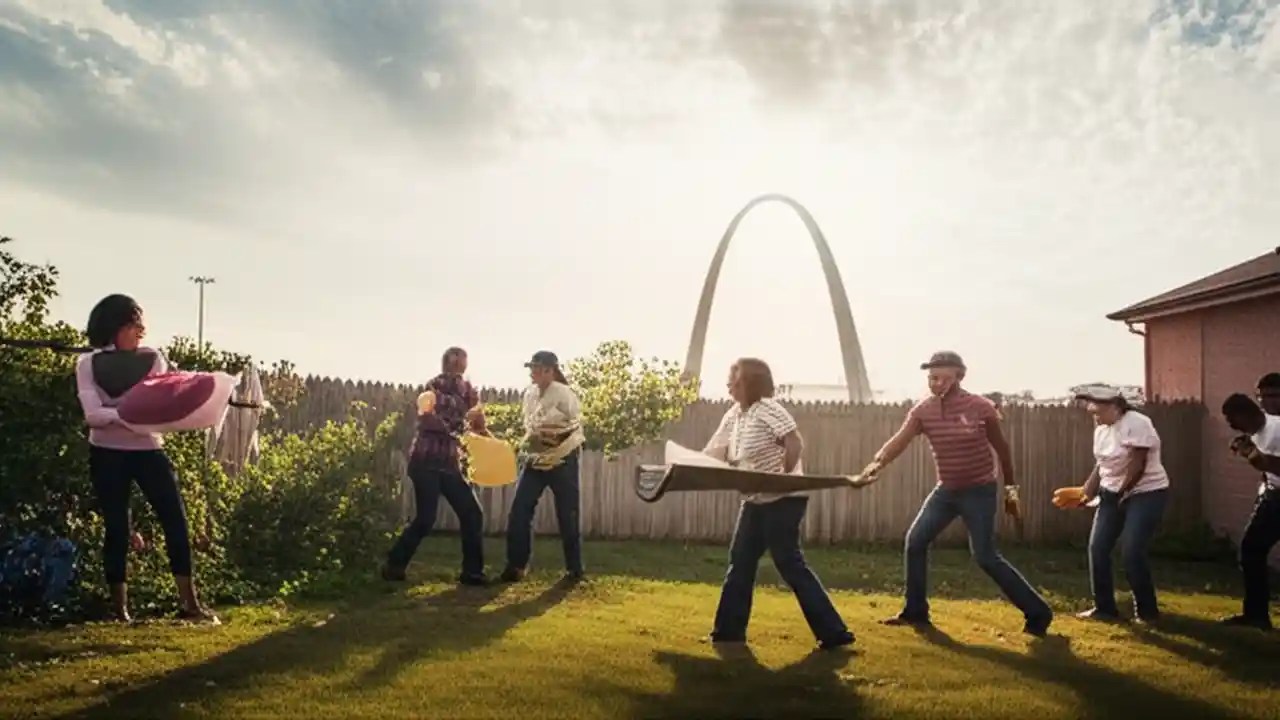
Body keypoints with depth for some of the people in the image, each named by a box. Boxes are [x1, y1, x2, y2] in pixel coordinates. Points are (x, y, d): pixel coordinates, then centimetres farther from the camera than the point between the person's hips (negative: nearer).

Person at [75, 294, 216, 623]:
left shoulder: (153, 359, 3)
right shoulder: (89, 363, -3)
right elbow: (92, 415, -14)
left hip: (149, 450, 2)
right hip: (107, 455, -2)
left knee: (176, 520, -6)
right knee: (117, 528, 2)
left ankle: (189, 604, 0)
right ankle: (119, 609, 15)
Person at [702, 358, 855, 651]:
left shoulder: (768, 409, -15)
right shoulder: (733, 415, 11)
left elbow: (796, 444, -23)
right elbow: (714, 454, 11)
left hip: (783, 500, -9)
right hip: (756, 501, 9)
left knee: (790, 564, -8)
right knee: (741, 562, 11)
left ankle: (834, 632, -1)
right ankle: (730, 630, 20)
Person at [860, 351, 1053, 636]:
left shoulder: (980, 407, -14)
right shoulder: (922, 410, -6)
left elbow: (1001, 447, -2)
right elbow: (899, 440, -19)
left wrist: (1011, 488, 1)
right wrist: (878, 462, -39)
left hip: (979, 491, -5)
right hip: (946, 490, 5)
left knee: (986, 557, -11)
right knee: (915, 541, 4)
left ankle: (1037, 612, 1)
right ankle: (916, 612, 18)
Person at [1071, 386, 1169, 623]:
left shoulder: (1136, 424, -19)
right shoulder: (1100, 430, 7)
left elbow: (1138, 465, -21)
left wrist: (1121, 493, -13)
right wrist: (1086, 494, 2)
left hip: (1146, 494, -8)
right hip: (1112, 494, 8)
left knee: (1132, 552, -13)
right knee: (1097, 548, 1)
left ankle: (1147, 611, 4)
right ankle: (1105, 607, 12)